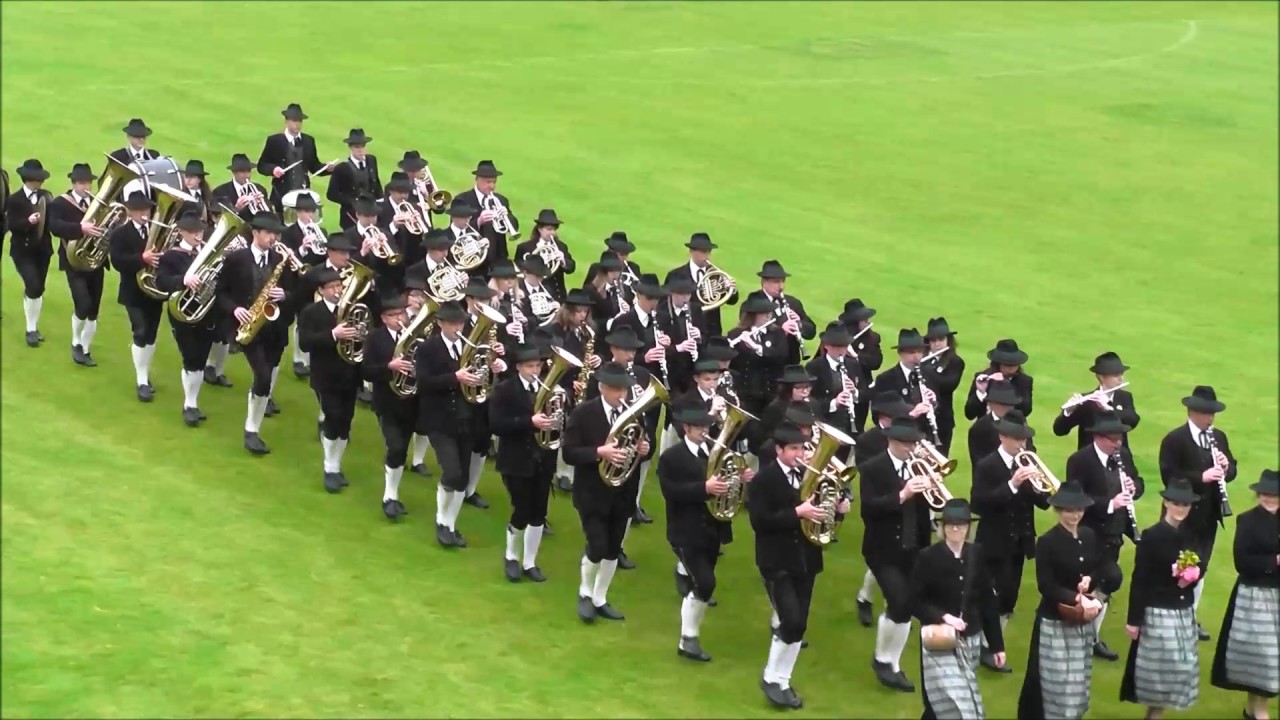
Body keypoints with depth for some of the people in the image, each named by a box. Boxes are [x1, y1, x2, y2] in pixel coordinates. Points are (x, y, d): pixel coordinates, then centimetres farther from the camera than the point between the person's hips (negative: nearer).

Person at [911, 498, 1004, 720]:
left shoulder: (977, 554, 2)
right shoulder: (928, 557, -10)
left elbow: (988, 601, 7)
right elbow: (915, 602, -7)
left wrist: (997, 644, 8)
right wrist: (943, 616, -22)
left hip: (970, 639, 4)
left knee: (967, 702, 10)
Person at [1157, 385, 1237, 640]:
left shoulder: (1219, 437, 8)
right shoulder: (1174, 439, -12)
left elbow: (1232, 469, 11)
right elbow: (1169, 476, -20)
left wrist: (1225, 468, -12)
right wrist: (1201, 477, -29)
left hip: (1209, 514, 7)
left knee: (1200, 568, 14)